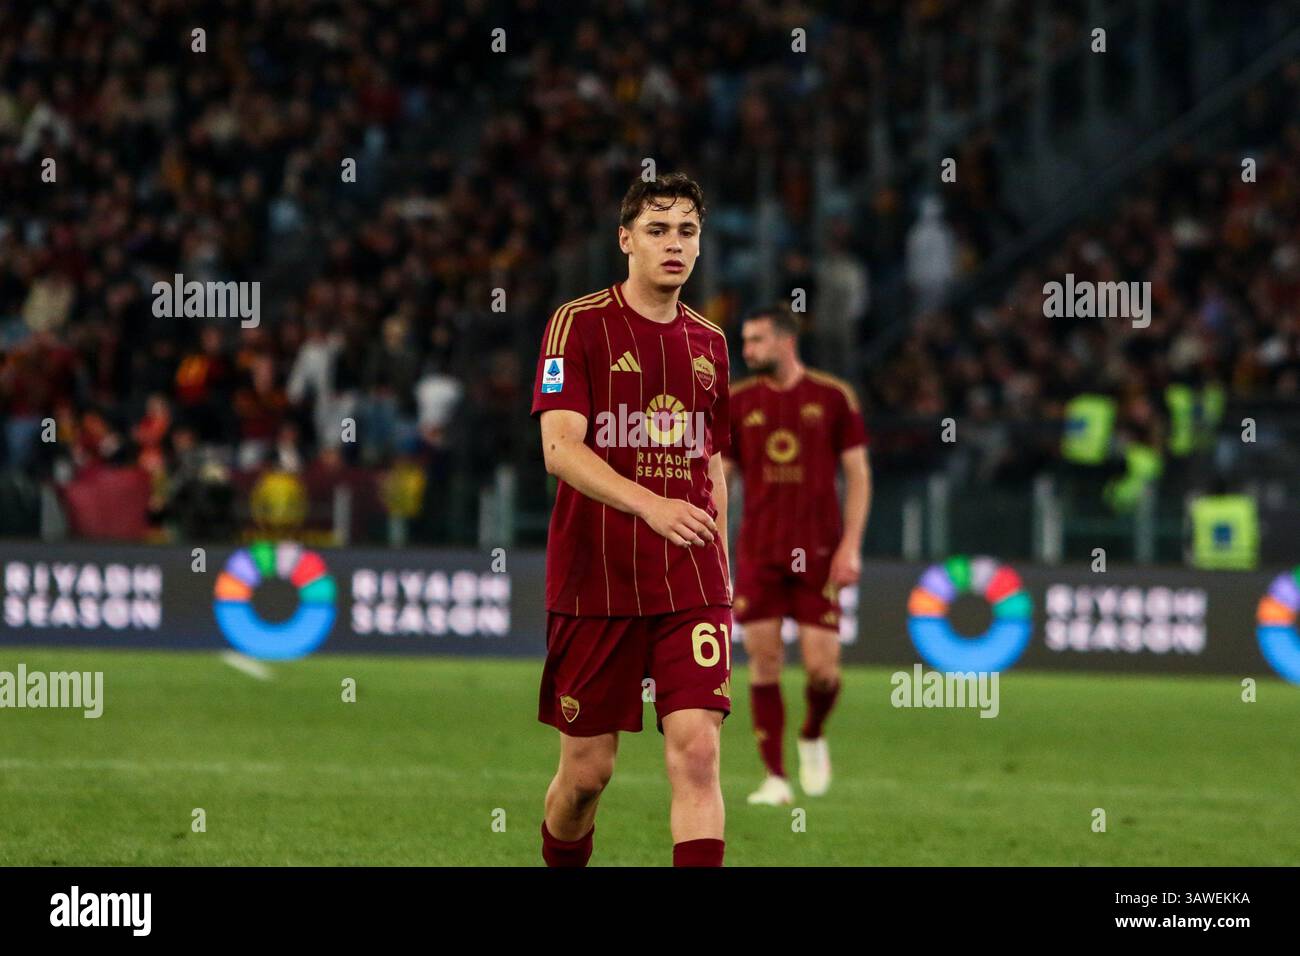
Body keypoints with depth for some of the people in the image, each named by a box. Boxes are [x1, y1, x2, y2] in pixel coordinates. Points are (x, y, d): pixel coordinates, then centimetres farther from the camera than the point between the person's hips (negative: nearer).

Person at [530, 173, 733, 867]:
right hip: (595, 585, -3)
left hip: (690, 587, 3)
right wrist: (649, 504, -30)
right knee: (587, 770, 4)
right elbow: (559, 446, -15)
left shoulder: (708, 341, 13)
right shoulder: (579, 323, -3)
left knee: (697, 751, -13)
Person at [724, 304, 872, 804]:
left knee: (822, 665, -6)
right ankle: (775, 778, 3)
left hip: (818, 555, -2)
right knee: (764, 662, -3)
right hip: (758, 553, 2)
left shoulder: (833, 397, 1)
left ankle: (813, 736, 25)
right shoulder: (738, 401, 6)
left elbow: (858, 475, 2)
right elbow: (719, 477, 9)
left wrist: (851, 546, -6)